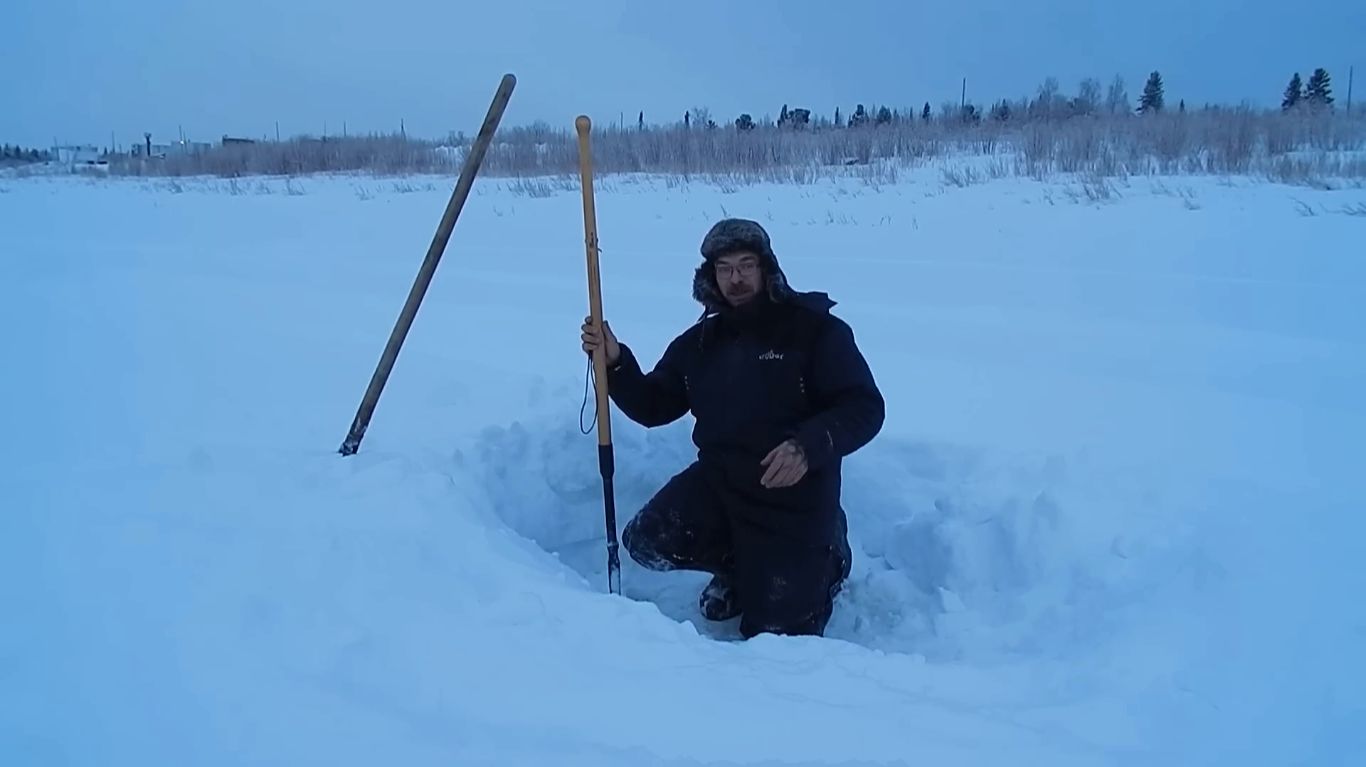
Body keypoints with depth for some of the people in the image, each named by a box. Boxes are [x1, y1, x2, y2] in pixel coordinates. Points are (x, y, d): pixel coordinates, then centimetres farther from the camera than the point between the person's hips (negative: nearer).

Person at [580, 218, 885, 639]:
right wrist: (615, 361, -10)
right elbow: (653, 408, 8)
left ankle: (821, 559, 33)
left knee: (773, 635, 1)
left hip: (794, 496, -5)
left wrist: (809, 447, -33)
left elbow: (865, 408, -15)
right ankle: (743, 565, 12)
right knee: (646, 542, -17)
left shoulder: (813, 328, -12)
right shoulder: (700, 342, 4)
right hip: (719, 481, 5)